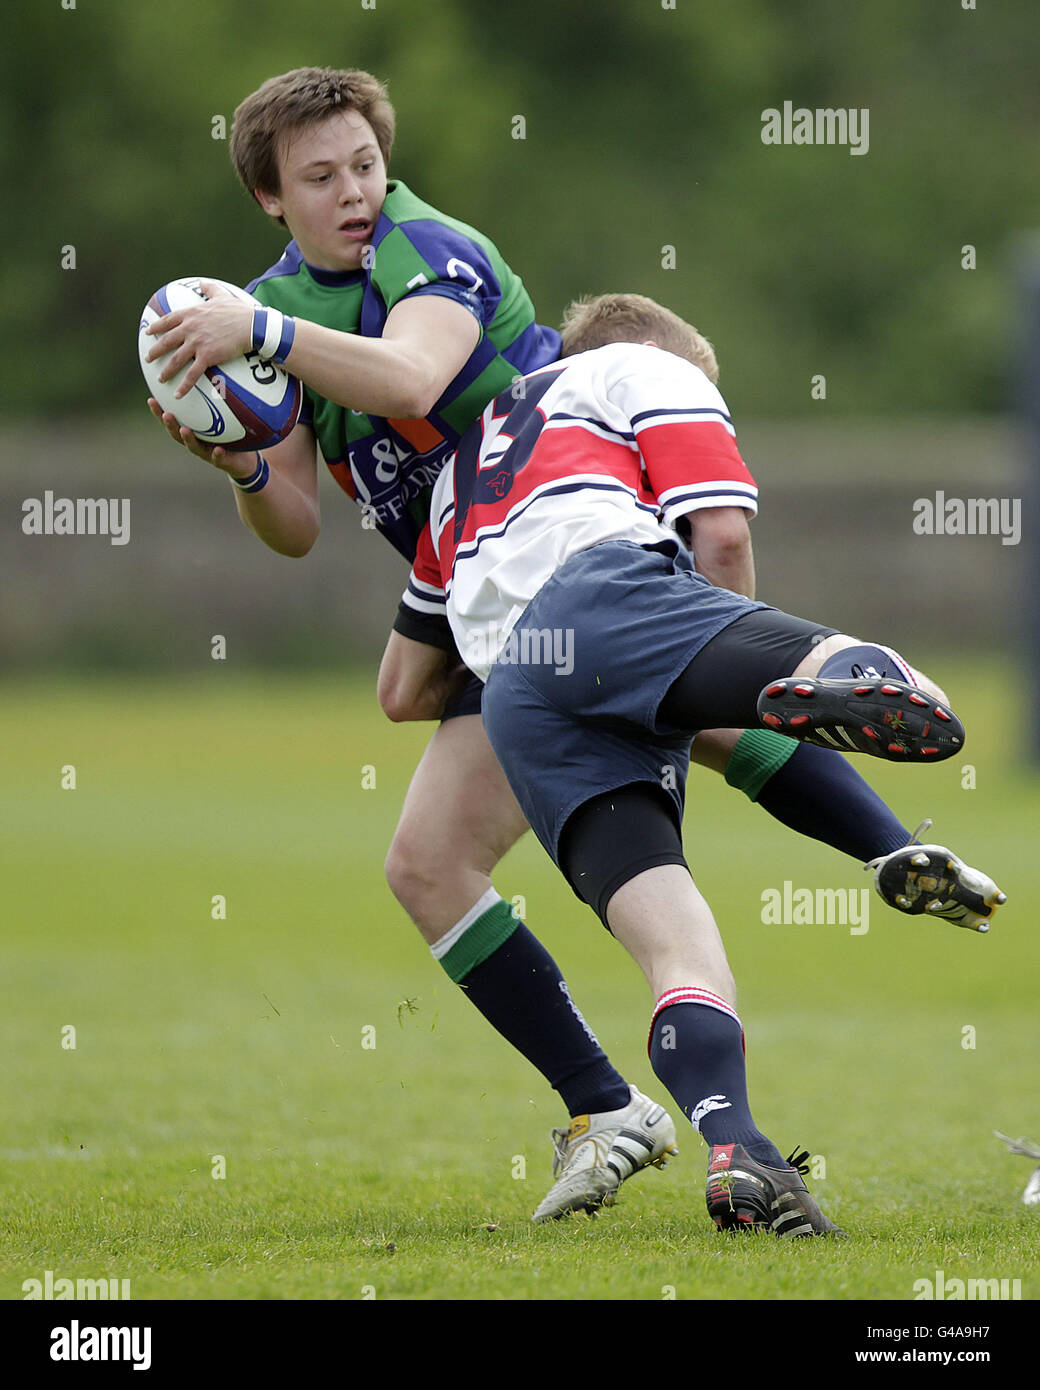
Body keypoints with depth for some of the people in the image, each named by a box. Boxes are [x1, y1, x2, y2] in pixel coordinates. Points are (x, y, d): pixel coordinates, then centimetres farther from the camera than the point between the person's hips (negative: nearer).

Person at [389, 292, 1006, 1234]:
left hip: (509, 694, 6)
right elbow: (722, 530, 8)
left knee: (677, 948, -7)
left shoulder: (468, 459, 44)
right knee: (921, 717, -26)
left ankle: (734, 1151, -32)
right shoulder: (650, 371, 27)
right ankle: (849, 679, -61)